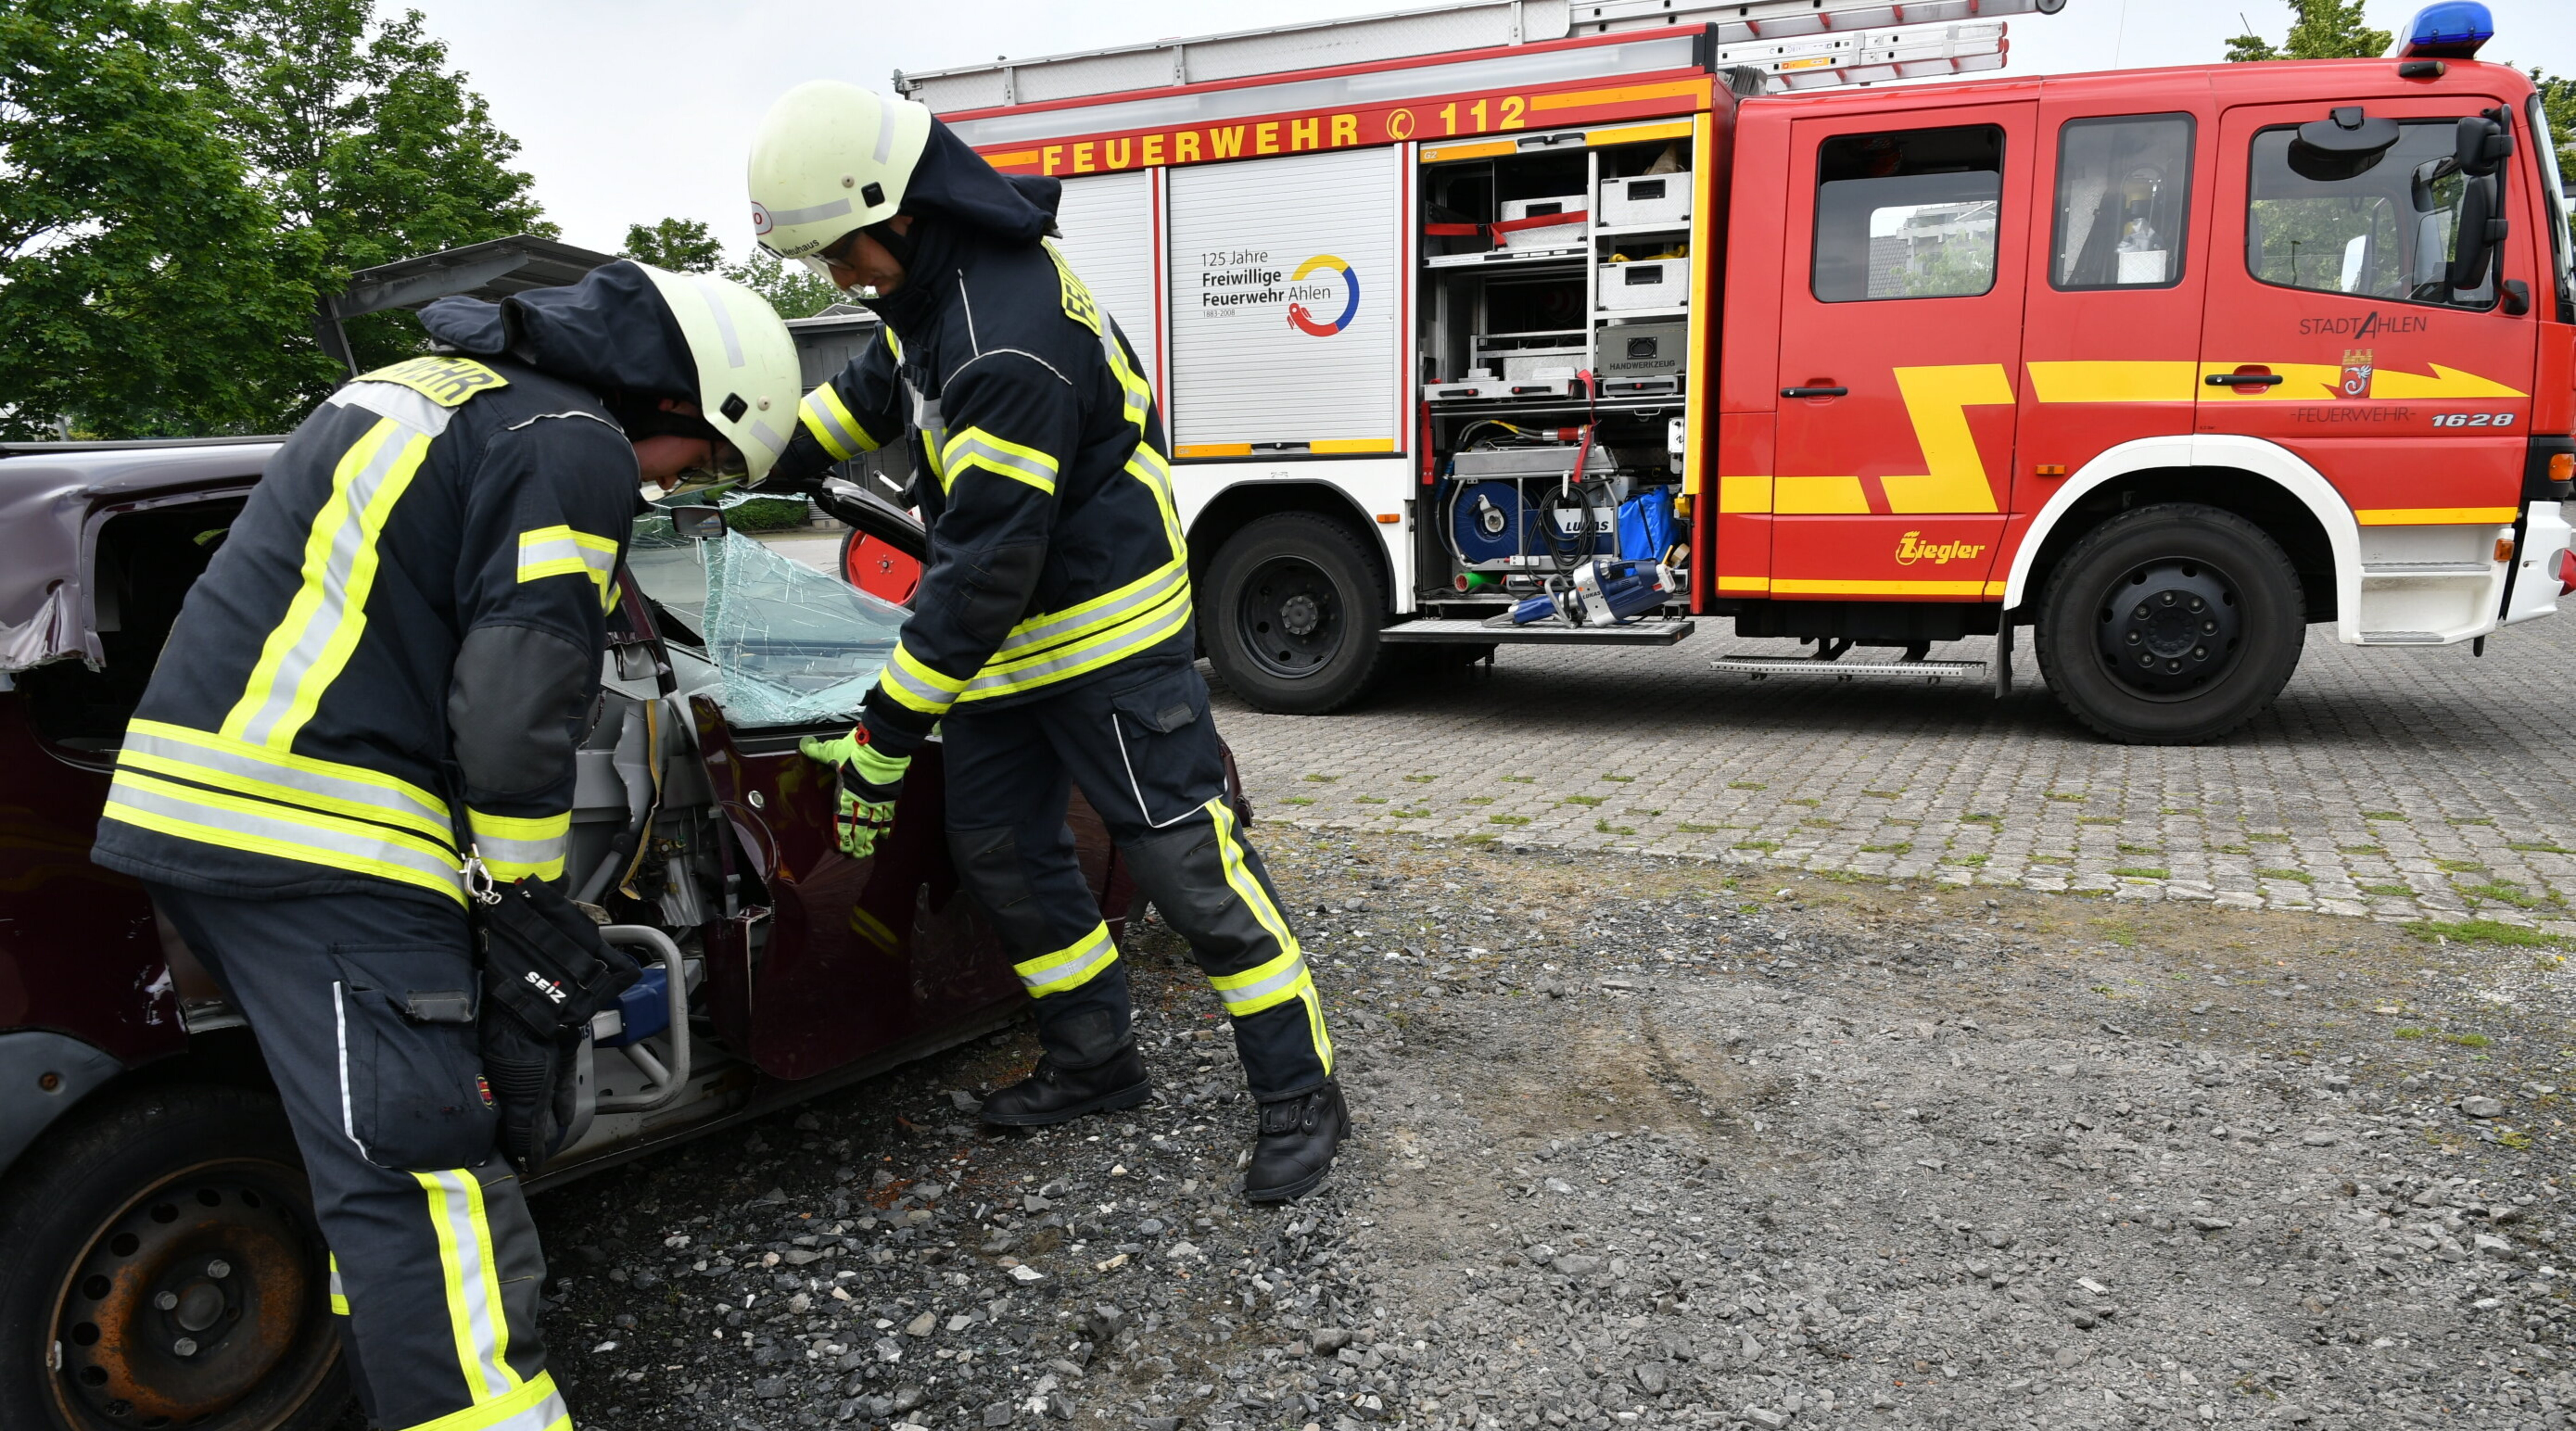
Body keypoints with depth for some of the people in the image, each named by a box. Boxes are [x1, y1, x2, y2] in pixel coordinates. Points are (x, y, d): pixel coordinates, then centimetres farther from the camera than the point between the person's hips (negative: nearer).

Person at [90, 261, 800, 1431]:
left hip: (190, 794, 10)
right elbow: (514, 715, -15)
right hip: (319, 836, -10)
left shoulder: (432, 385, 22)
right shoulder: (577, 452, -9)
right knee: (421, 1174, -12)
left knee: (382, 1146, 17)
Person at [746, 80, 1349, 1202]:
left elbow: (984, 565, -30)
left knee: (1186, 857, -7)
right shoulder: (939, 278, 2)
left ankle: (1300, 1096, 6)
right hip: (1005, 640, 10)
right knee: (999, 851, 13)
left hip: (1106, 628, -10)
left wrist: (884, 737, -24)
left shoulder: (1011, 344, -30)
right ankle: (1096, 1061, 27)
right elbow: (875, 390, 23)